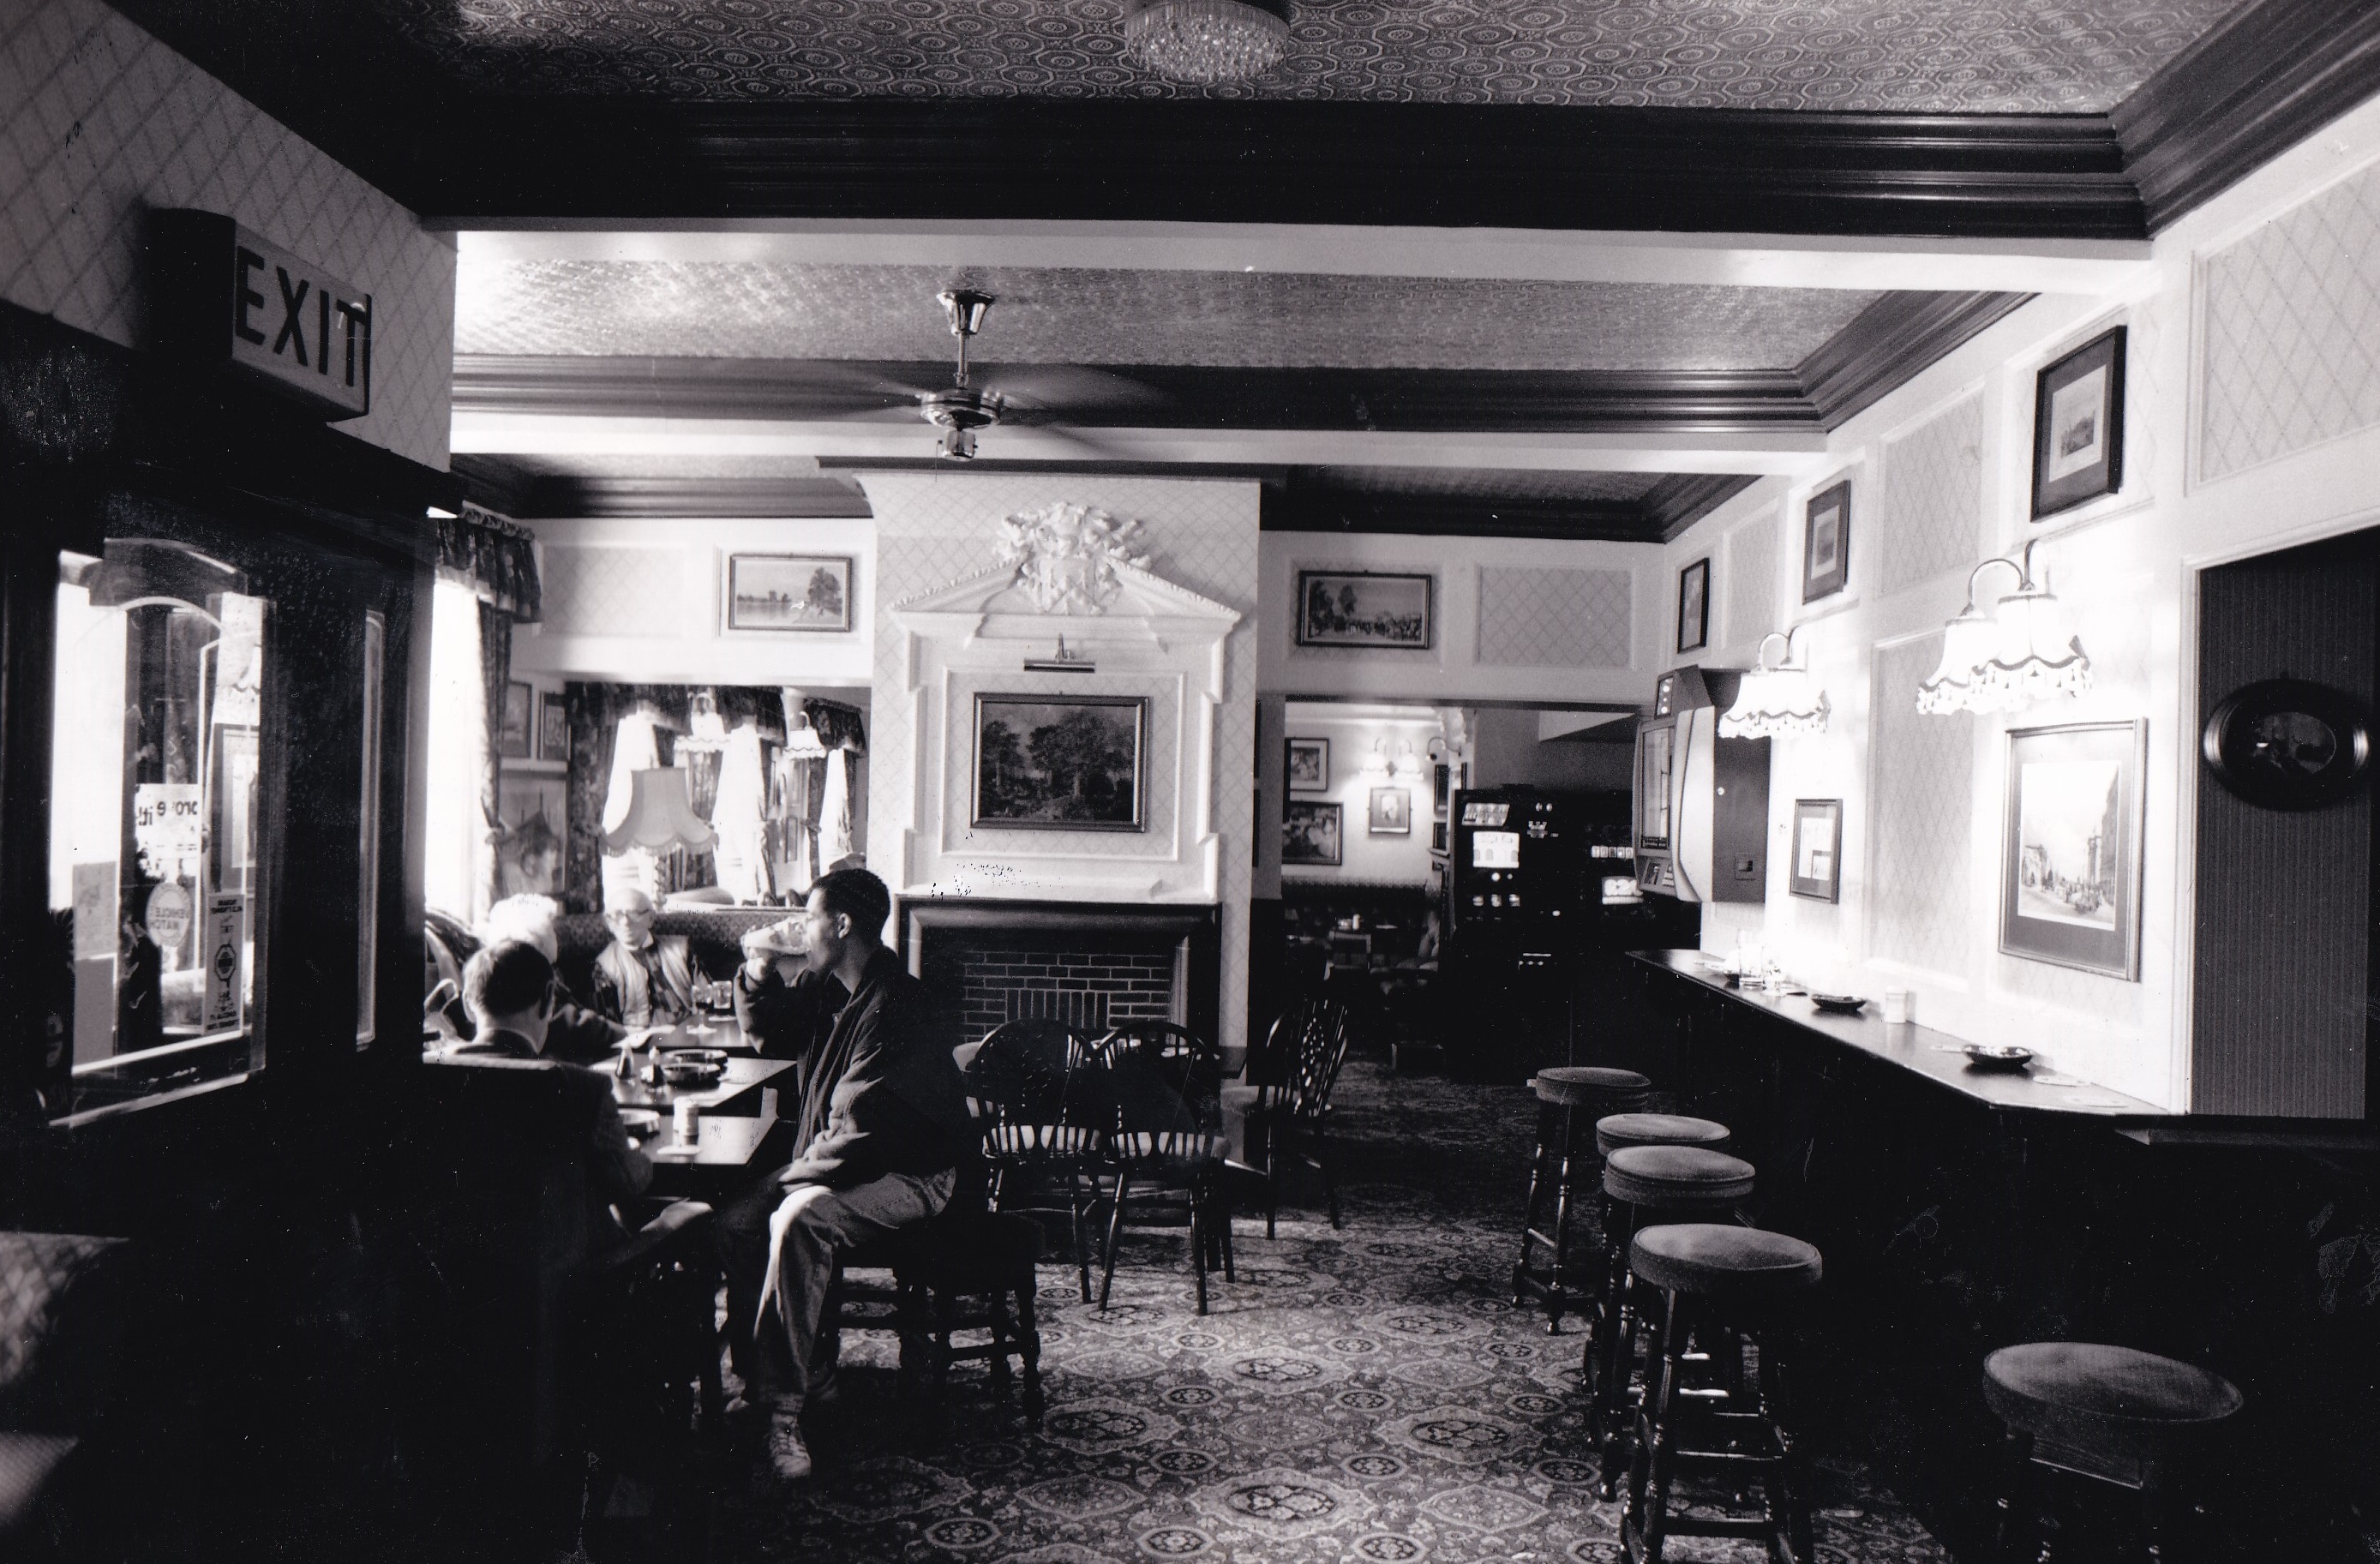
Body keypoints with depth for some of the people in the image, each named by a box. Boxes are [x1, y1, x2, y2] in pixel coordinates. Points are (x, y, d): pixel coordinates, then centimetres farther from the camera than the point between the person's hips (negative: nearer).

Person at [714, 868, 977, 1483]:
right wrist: (759, 984, 10)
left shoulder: (891, 1006, -22)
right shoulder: (830, 989, 9)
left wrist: (792, 1178, -15)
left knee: (797, 1222, -33)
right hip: (848, 1161, 10)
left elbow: (857, 1129, -25)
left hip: (914, 1174, -10)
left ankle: (783, 1409, -28)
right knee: (735, 1224, -9)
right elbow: (782, 1032, 30)